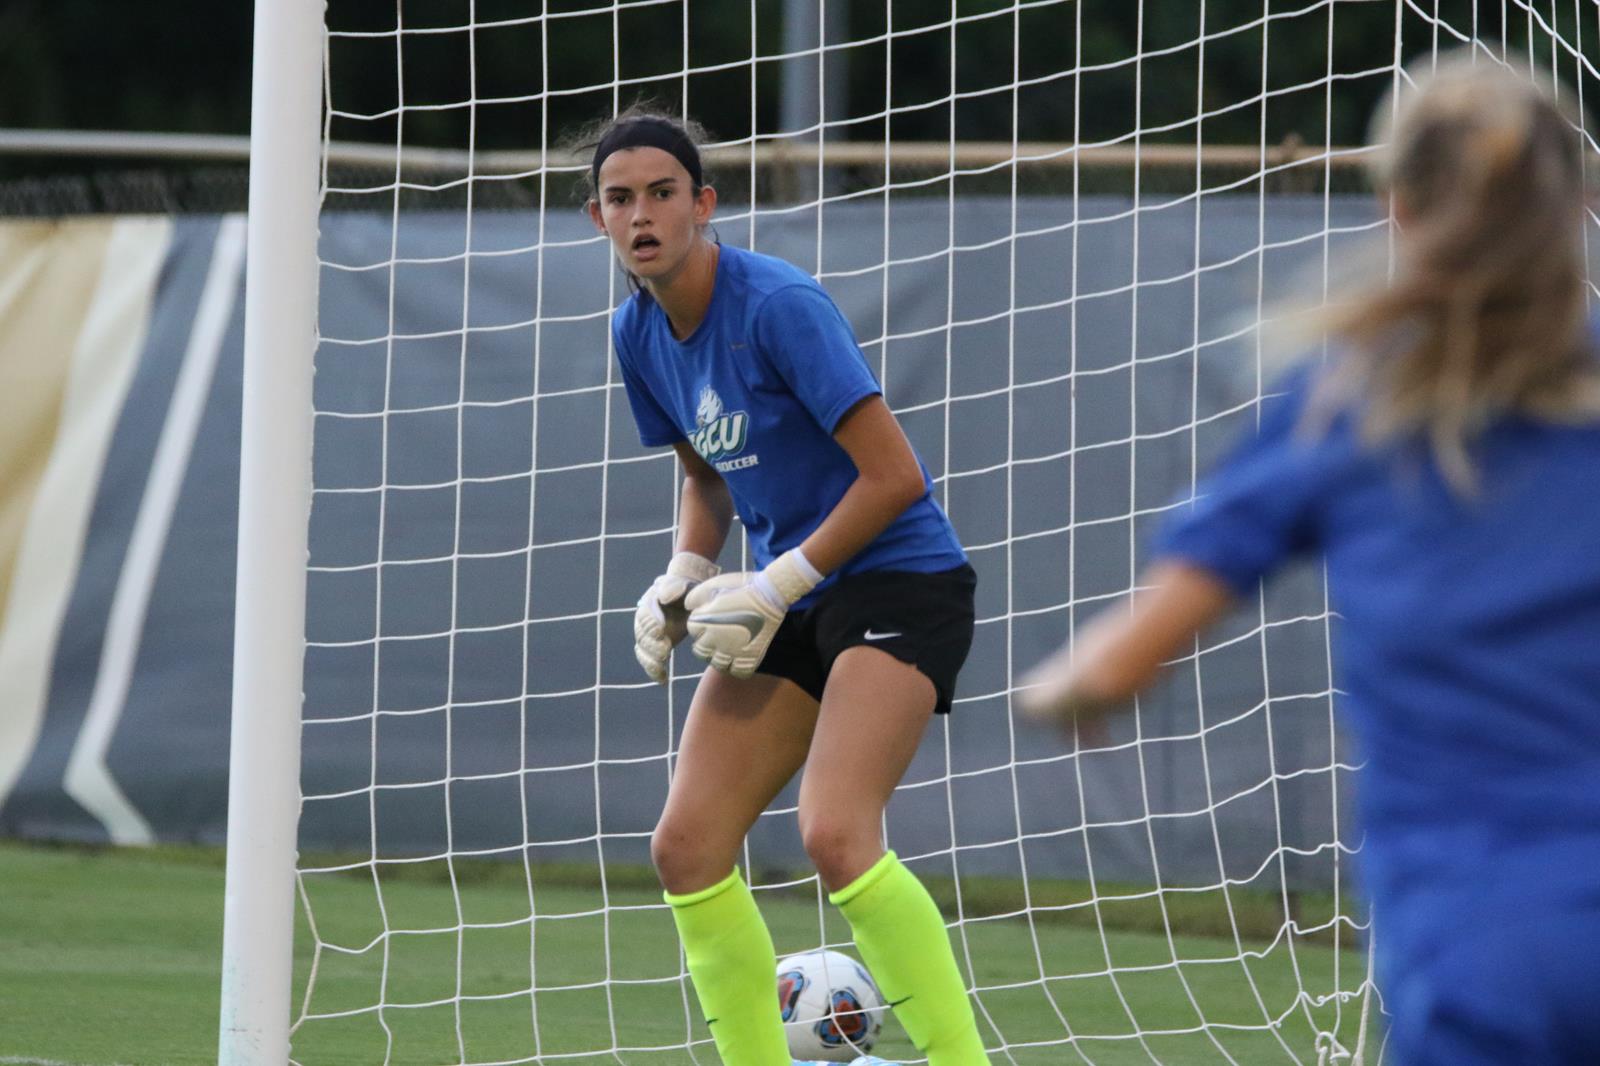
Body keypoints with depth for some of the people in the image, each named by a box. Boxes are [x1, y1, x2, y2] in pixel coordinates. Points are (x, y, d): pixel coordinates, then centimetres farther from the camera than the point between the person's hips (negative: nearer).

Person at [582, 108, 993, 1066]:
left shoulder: (779, 305, -18)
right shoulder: (640, 333, 5)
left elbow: (895, 477, -19)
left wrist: (778, 587, -17)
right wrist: (683, 582, 4)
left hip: (899, 584, -8)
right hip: (791, 605, 8)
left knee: (836, 835, -26)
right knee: (687, 847, -2)